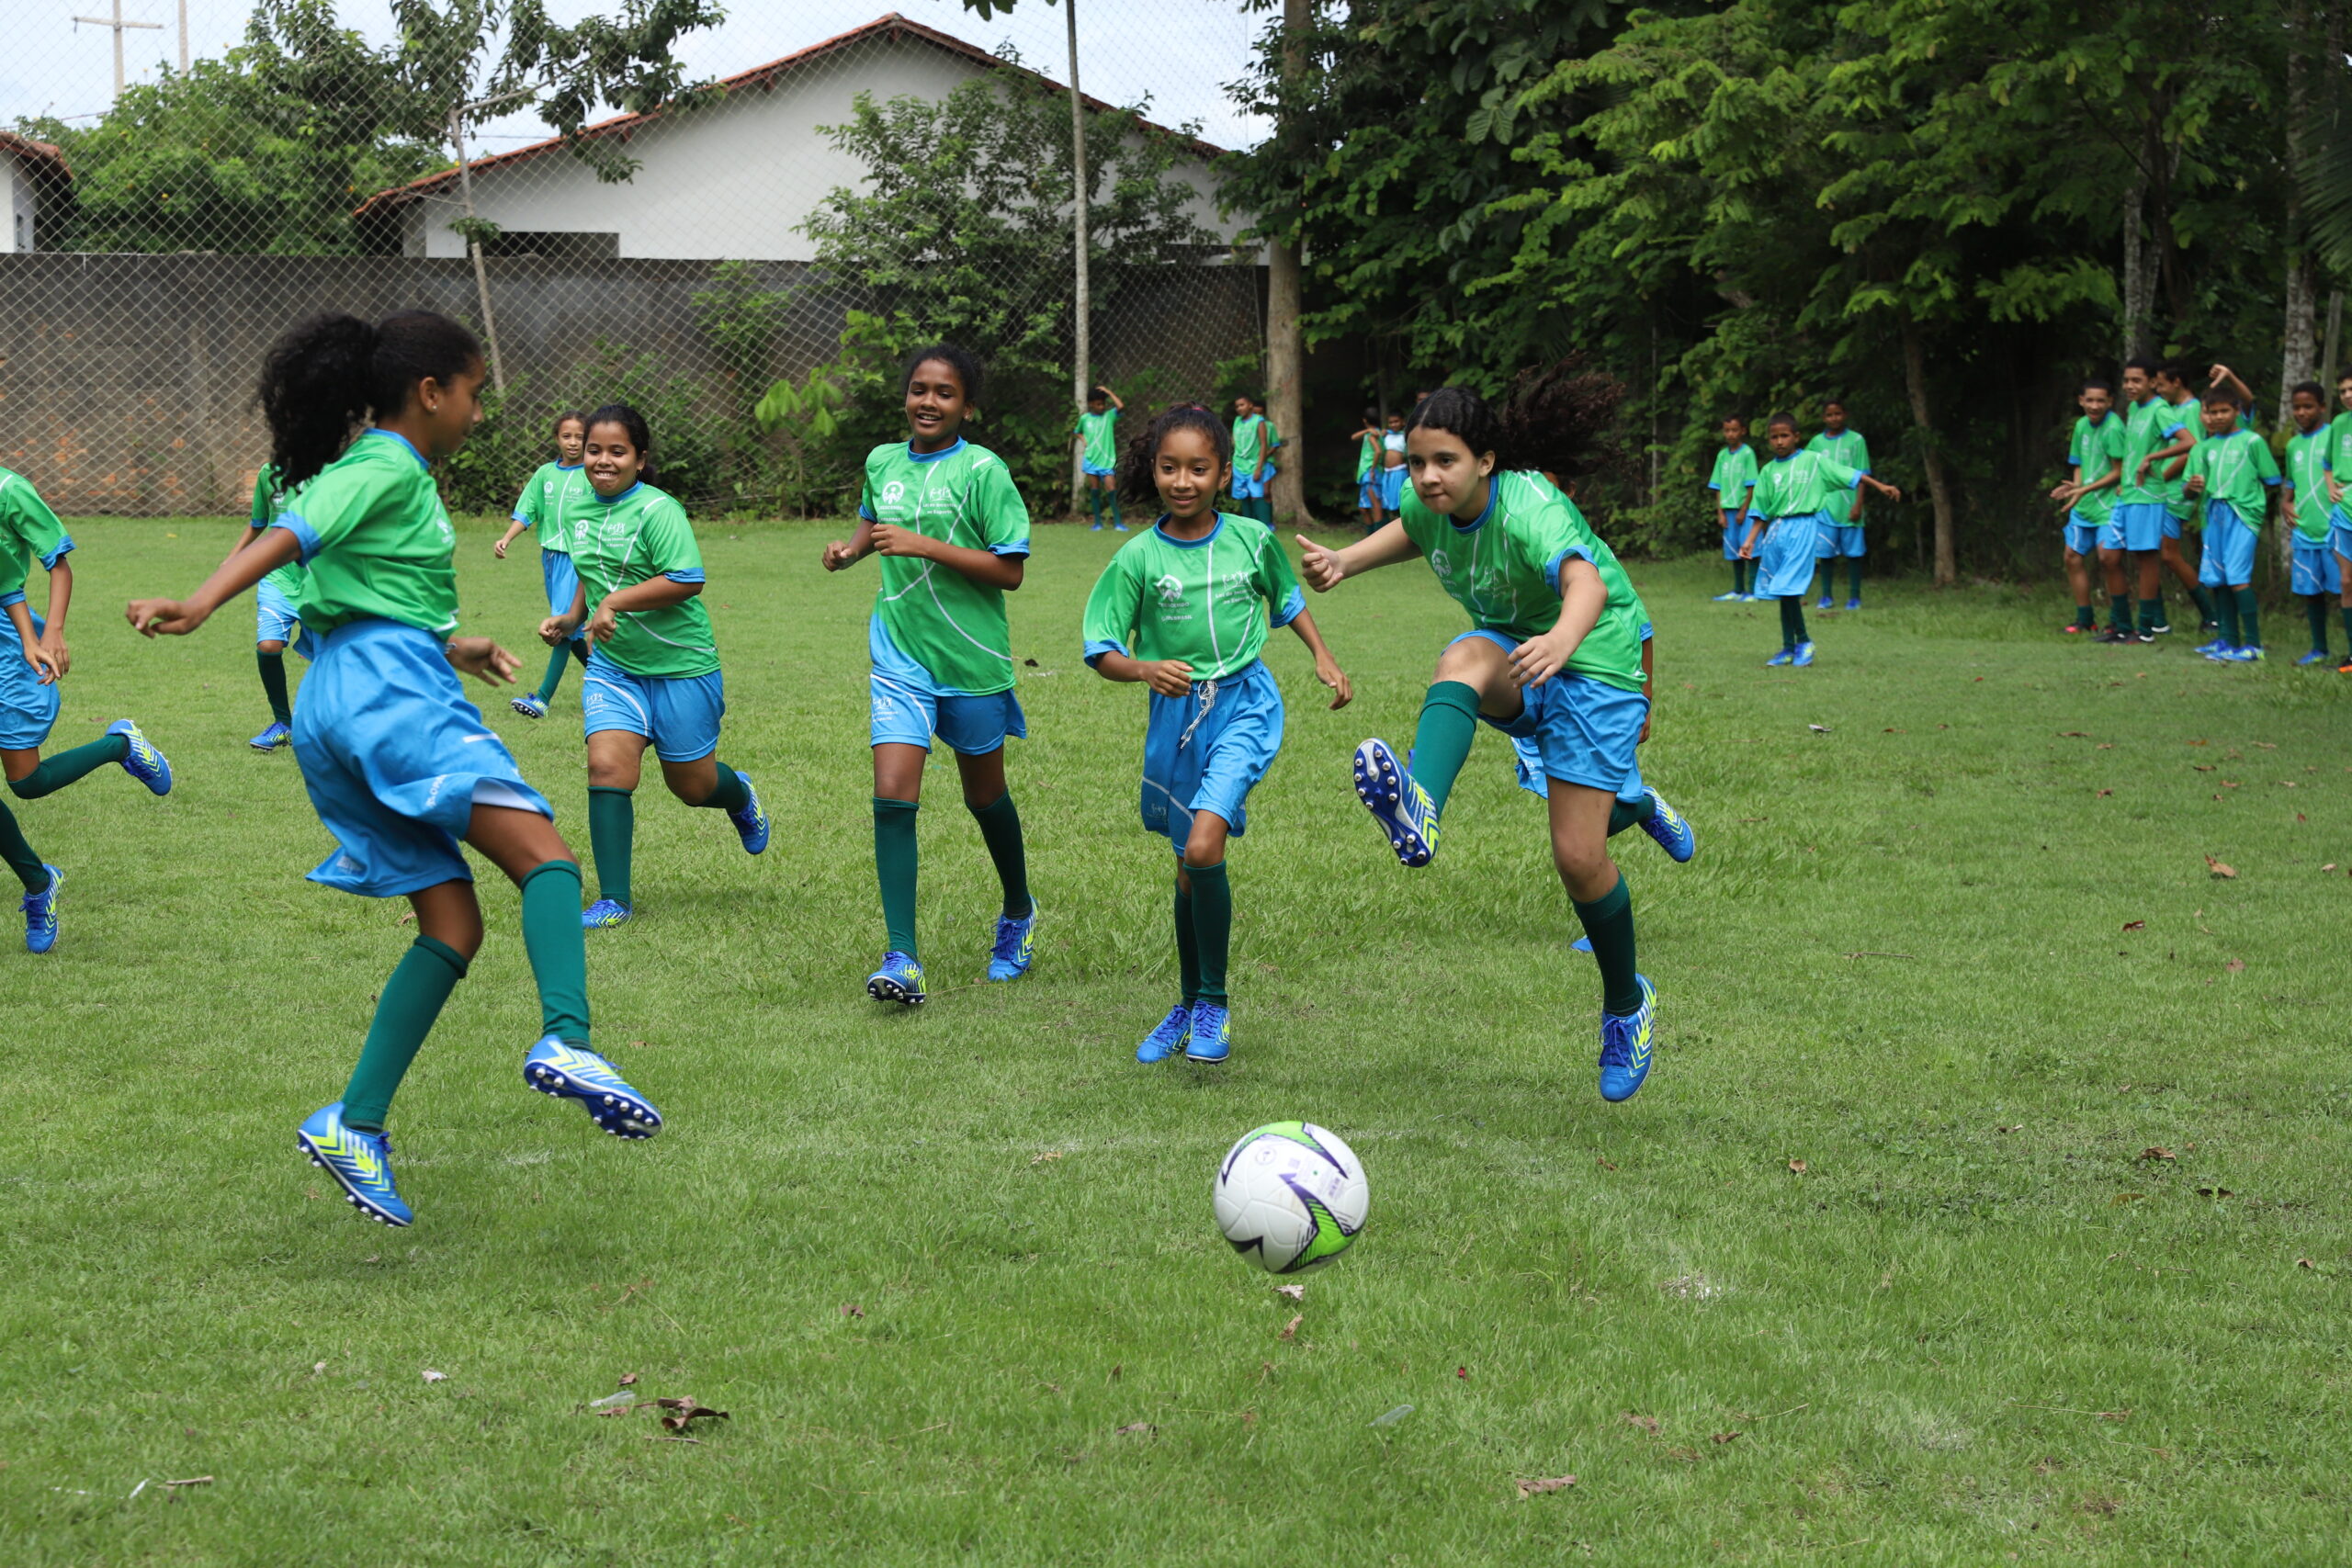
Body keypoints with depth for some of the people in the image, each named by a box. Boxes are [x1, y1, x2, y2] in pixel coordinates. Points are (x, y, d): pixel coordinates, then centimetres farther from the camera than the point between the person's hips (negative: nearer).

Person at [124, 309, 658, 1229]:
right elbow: (293, 535, -19)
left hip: (337, 705, 10)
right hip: (384, 684, -10)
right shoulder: (389, 467, -2)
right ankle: (566, 1044, -43)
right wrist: (198, 605, -33)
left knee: (454, 927, 7)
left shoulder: (381, 471, 27)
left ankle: (354, 1127, 1)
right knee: (544, 853, -21)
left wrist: (451, 649, 44)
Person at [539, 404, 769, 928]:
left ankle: (740, 795, 47)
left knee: (692, 785, 8)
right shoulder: (583, 511, 7)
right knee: (607, 767, -14)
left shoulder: (657, 510, -16)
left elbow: (687, 580, -26)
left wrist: (616, 602, -27)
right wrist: (570, 618, 9)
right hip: (611, 665, 5)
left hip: (680, 667, -5)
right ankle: (614, 899, -8)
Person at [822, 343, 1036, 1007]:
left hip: (972, 659, -3)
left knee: (984, 796, 14)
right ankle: (902, 961, -12)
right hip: (900, 655, 3)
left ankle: (1019, 914, 42)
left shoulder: (982, 470, -11)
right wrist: (852, 547, 4)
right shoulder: (882, 462, 4)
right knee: (892, 797, -12)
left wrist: (925, 546, -22)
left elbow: (1010, 570, -15)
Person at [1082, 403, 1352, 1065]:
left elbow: (1287, 599, 18)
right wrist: (1145, 669, -23)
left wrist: (1323, 657, 10)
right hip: (1177, 712, 2)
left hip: (1245, 702, -2)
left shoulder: (1251, 538, -3)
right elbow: (1102, 650, -5)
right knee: (1189, 865, 13)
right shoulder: (1139, 558, -6)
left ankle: (1214, 1005, -5)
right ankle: (1191, 1004, 33)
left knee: (1204, 847, -21)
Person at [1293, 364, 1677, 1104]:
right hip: (1508, 661, 5)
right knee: (1462, 659, -34)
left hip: (1593, 667, -5)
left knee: (1578, 857, -10)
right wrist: (1344, 562, 1)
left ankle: (1627, 1004, 19)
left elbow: (1586, 579, -51)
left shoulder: (1530, 510, -31)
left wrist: (1564, 638, -73)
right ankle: (1420, 810, -62)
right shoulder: (1432, 504, -9)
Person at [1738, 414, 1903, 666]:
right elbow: (1761, 511, 13)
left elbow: (1848, 474, 2)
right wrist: (1750, 540, 5)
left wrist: (1880, 486, -3)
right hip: (1777, 529, 5)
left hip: (1803, 528, -4)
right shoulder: (1768, 471, 11)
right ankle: (1788, 648, 15)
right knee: (1781, 591, 7)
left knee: (1789, 588, -14)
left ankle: (1804, 641, 0)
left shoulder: (1812, 461, 2)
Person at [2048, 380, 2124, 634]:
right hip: (2083, 505, 8)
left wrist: (2085, 490, -19)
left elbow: (2119, 472, -15)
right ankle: (2085, 619, 21)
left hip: (2107, 503, -8)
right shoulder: (2082, 425, 8)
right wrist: (2074, 486, -3)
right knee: (2073, 556, 10)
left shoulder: (2113, 428, -15)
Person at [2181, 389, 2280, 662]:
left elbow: (2271, 481, 3)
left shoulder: (2252, 441, 2)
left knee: (2237, 577, -14)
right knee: (2217, 579, 5)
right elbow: (2188, 490, 12)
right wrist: (2191, 487, -9)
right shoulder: (2205, 447, 15)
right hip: (2213, 516, 6)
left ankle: (2253, 644, -13)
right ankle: (2229, 640, 14)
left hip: (2242, 514, -6)